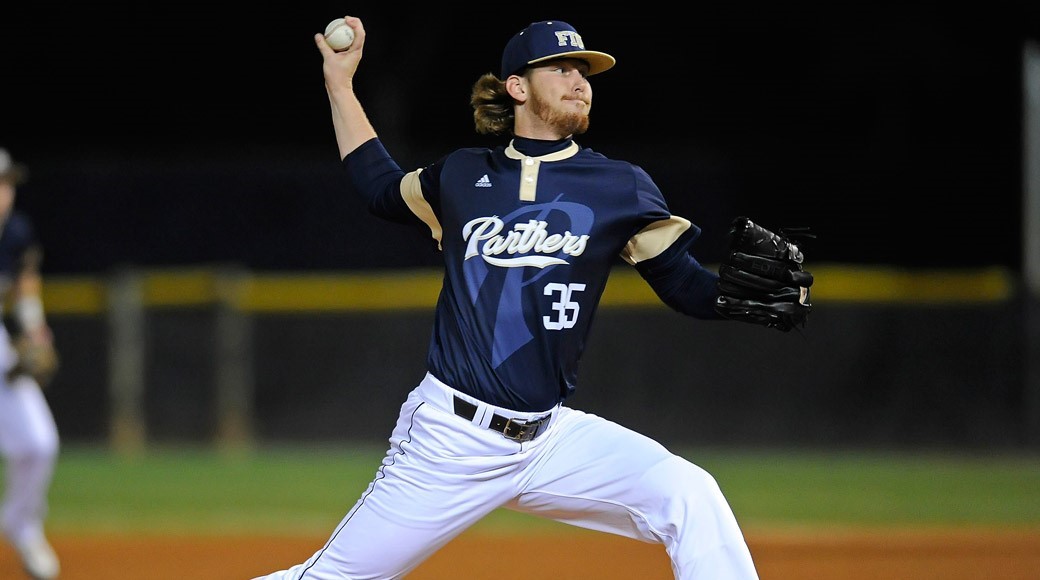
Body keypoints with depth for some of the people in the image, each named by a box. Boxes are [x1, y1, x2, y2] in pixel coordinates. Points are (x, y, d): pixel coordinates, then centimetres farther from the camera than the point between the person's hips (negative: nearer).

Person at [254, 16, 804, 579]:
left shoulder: (620, 188, 3)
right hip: (448, 441, 0)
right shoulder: (462, 175, 6)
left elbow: (686, 286, 1)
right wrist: (340, 83, 25)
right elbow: (380, 188, 26)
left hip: (552, 440, 0)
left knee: (690, 495, -22)